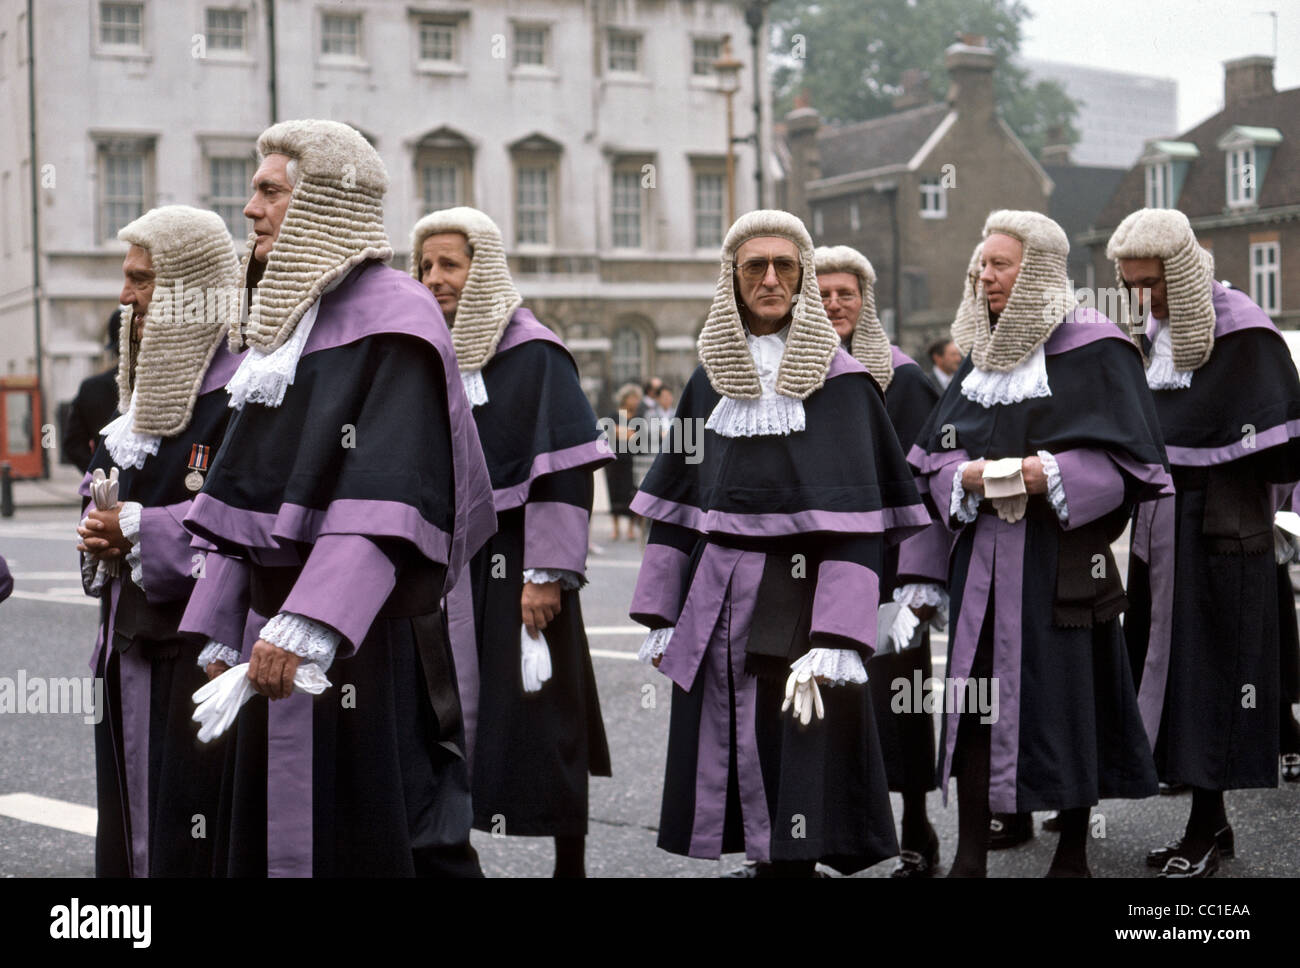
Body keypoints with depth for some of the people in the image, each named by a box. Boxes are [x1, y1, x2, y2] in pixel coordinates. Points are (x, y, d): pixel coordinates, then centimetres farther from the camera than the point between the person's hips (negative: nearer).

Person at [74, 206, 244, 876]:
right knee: (131, 825, 13)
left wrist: (139, 530, -16)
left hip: (202, 645, -9)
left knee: (191, 837, -5)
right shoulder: (148, 381, 16)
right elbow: (105, 488, 25)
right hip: (131, 641, 9)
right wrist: (103, 533, 2)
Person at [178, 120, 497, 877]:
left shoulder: (393, 318, -10)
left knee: (362, 842, -4)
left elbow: (386, 499, -21)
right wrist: (225, 628, 14)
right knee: (270, 832, 10)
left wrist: (307, 627, -29)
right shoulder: (284, 318, 16)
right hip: (280, 631, 8)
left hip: (364, 639, -8)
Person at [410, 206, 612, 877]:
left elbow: (565, 468, -14)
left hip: (516, 565, -6)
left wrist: (546, 572, -19)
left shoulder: (532, 353, -8)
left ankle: (570, 860, 11)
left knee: (544, 721, 0)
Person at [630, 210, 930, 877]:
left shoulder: (839, 382, -4)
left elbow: (856, 524, -11)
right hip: (715, 603, 5)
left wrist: (836, 642, -20)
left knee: (798, 765, -5)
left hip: (799, 595, -4)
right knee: (724, 750, 6)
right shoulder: (709, 381, 11)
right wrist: (660, 616, 6)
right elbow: (676, 506, 12)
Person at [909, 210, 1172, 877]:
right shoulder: (984, 352, 14)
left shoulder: (1092, 348, -5)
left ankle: (1073, 854, 14)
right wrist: (965, 476, -5)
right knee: (976, 697, 3)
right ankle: (970, 857, 9)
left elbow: (1132, 455, -8)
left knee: (1066, 700, 0)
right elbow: (935, 448, 16)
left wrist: (1050, 473, -19)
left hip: (1062, 554, -5)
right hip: (984, 553, 5)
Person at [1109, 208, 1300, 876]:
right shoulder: (1151, 333, 12)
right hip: (1158, 527, 8)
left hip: (1219, 532, -7)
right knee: (1167, 668, 8)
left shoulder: (1243, 333, -11)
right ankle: (1211, 822, 16)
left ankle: (1206, 827, 4)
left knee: (1208, 670, -4)